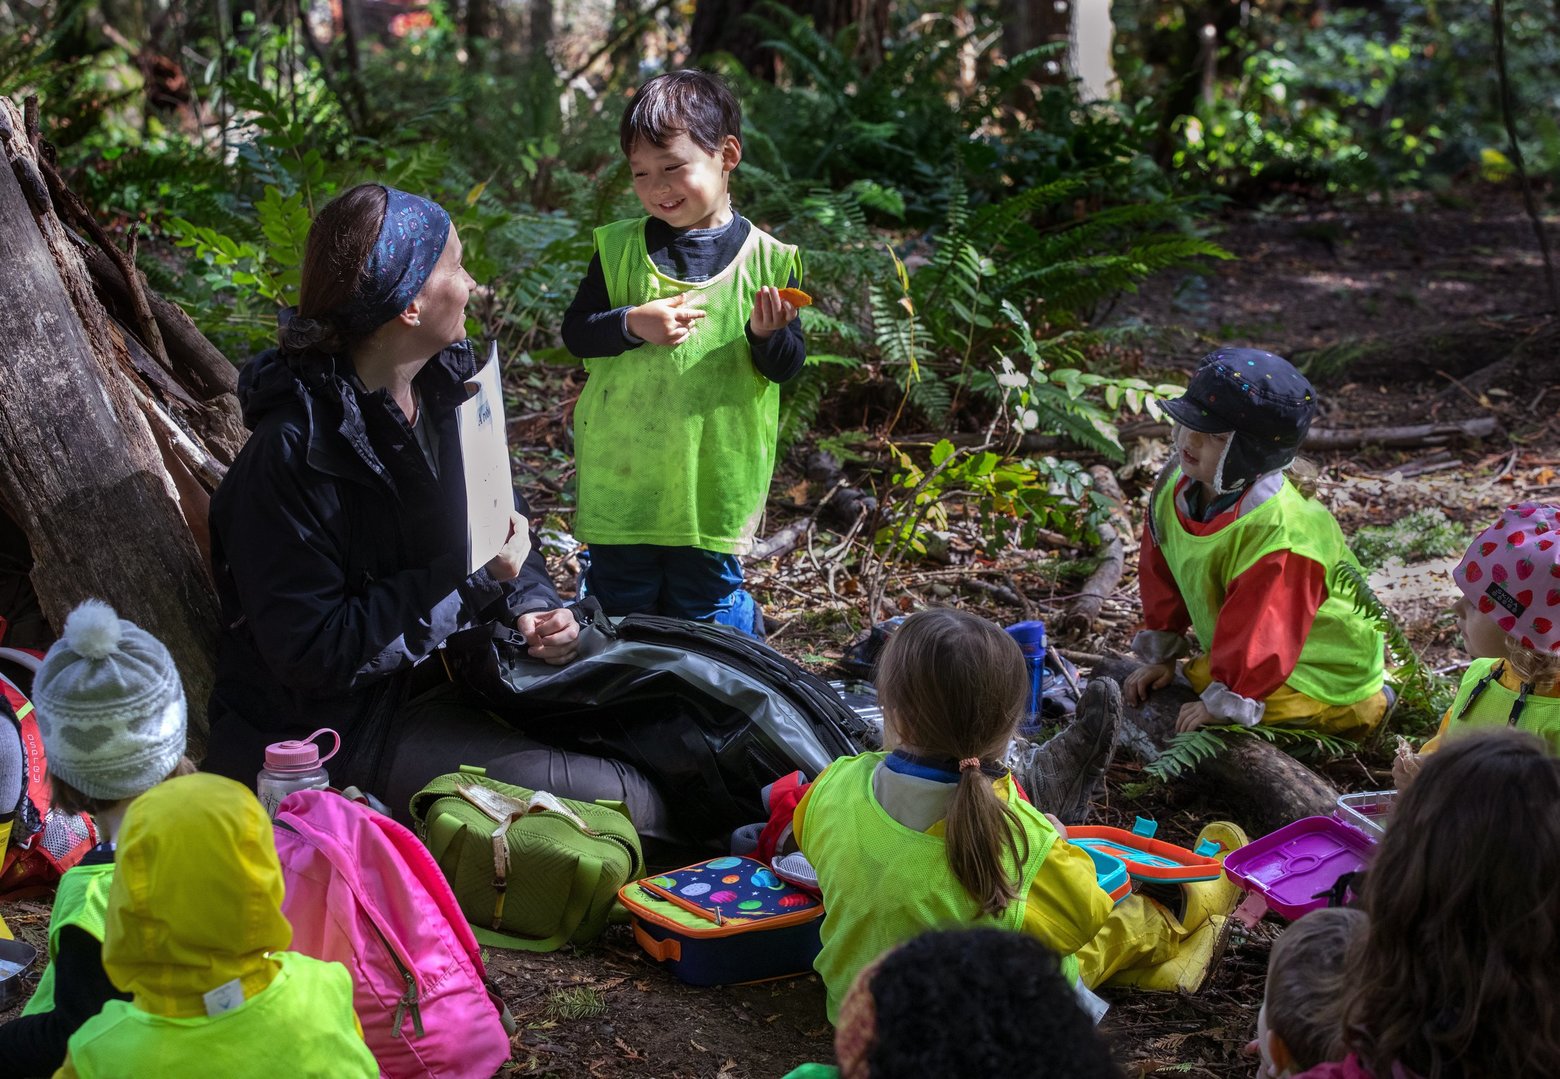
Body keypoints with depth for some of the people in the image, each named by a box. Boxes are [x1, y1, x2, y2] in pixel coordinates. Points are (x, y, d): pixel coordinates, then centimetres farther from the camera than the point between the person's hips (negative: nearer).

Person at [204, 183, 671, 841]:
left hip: (444, 660, 8)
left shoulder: (443, 387, 1)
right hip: (343, 728, -8)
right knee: (628, 802, -19)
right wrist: (471, 579, -23)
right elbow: (312, 653, -24)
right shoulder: (293, 453, -24)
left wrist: (529, 606, -6)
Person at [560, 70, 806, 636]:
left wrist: (766, 334, -24)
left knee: (708, 602, 11)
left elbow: (788, 366, -2)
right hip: (621, 476, 2)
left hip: (716, 478, -1)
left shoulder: (766, 259, -5)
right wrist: (634, 324, -21)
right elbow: (575, 331, -3)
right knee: (618, 608, 14)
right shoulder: (619, 248, -1)